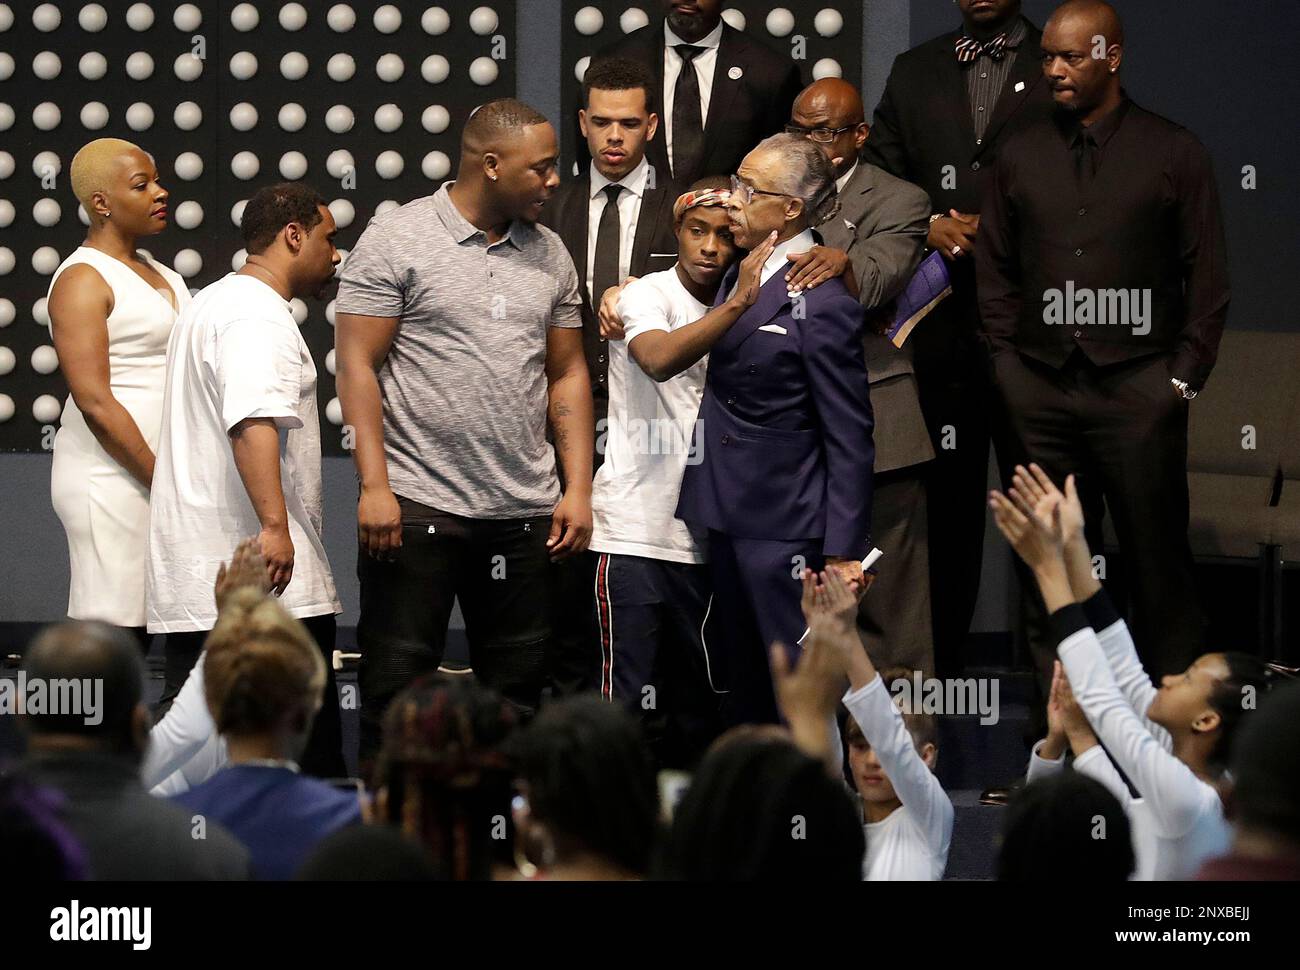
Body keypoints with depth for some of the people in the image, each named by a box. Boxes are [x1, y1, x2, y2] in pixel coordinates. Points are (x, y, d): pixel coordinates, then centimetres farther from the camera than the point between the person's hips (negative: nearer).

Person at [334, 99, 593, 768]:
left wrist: (578, 488, 7)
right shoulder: (397, 240, -4)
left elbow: (567, 375, 16)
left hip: (524, 513, 5)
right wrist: (374, 485, -14)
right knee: (398, 688, -3)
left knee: (518, 692, 7)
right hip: (417, 507, -5)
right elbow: (357, 364, -7)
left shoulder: (549, 255, 12)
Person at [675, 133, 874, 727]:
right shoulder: (738, 277, 10)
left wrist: (843, 550, -16)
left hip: (786, 530, -8)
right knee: (741, 691, 16)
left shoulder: (822, 304, -16)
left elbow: (848, 438, -15)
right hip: (728, 520, 8)